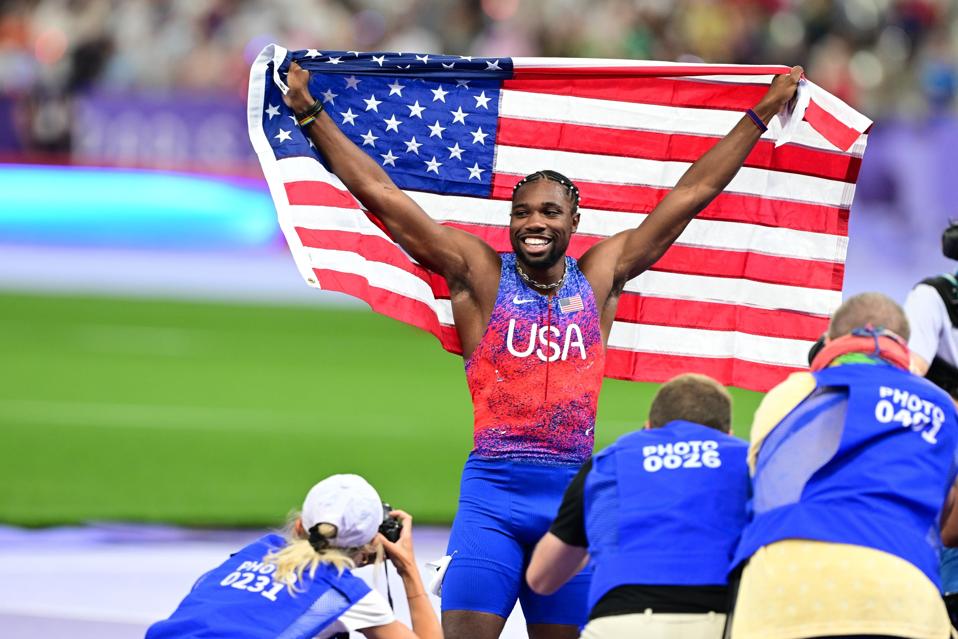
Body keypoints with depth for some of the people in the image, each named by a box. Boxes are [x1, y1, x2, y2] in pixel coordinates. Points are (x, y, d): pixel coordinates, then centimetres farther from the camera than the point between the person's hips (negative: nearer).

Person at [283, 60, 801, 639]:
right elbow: (380, 193, 3)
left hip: (572, 494, 3)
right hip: (493, 491, -3)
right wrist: (312, 115, 1)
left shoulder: (600, 276, 11)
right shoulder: (480, 274, 4)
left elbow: (692, 192, 16)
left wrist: (762, 114, 19)